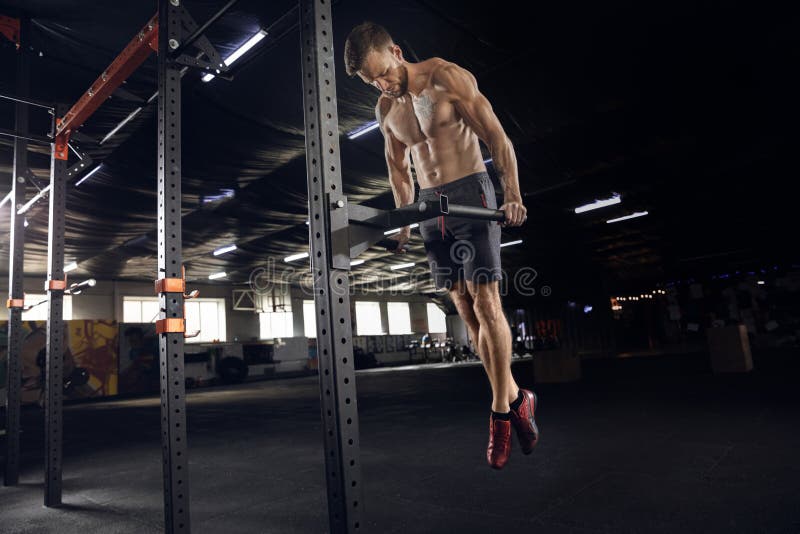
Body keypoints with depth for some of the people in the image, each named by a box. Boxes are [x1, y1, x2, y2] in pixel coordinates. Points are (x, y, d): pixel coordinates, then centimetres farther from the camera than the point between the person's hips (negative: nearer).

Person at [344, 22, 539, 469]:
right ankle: (515, 399, 14)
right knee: (466, 310, 2)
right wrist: (405, 220, 15)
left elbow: (498, 138, -9)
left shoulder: (446, 78, -6)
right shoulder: (386, 110, 12)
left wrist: (513, 195, -20)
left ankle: (502, 412, 1)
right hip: (429, 205, 6)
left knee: (485, 302, -12)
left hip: (470, 191, -5)